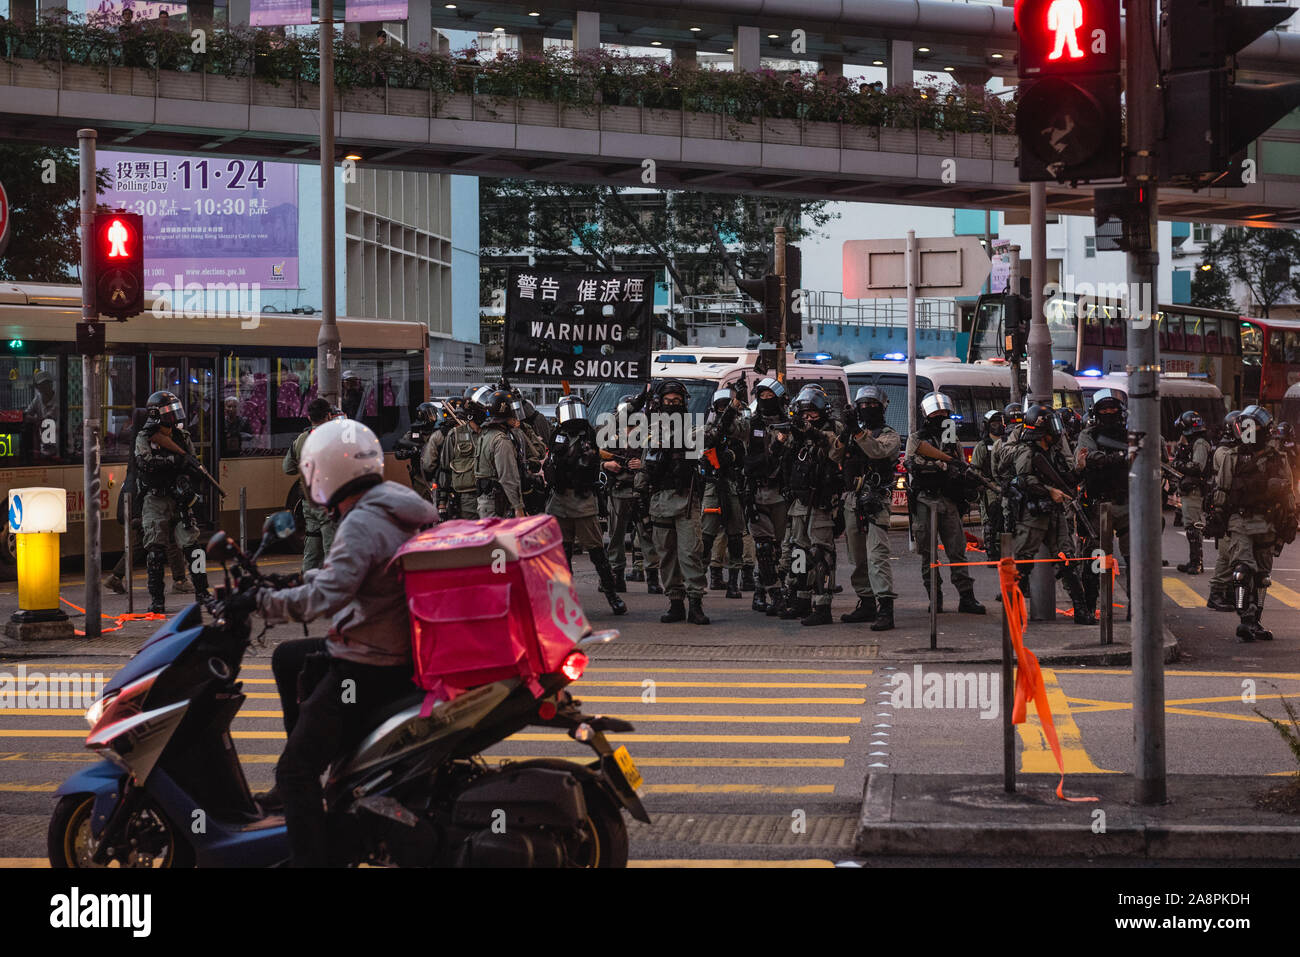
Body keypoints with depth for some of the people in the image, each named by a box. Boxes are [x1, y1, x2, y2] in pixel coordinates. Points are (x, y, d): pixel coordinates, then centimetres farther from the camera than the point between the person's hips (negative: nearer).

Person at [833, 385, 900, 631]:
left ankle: (885, 608, -23)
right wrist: (843, 437, -8)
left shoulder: (890, 435, 4)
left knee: (877, 554, -17)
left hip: (875, 502, -6)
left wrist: (859, 434, -27)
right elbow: (834, 457, 9)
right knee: (857, 557, 10)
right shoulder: (852, 432, 21)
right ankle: (866, 603, 19)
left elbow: (877, 450, -16)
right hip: (851, 500, 7)